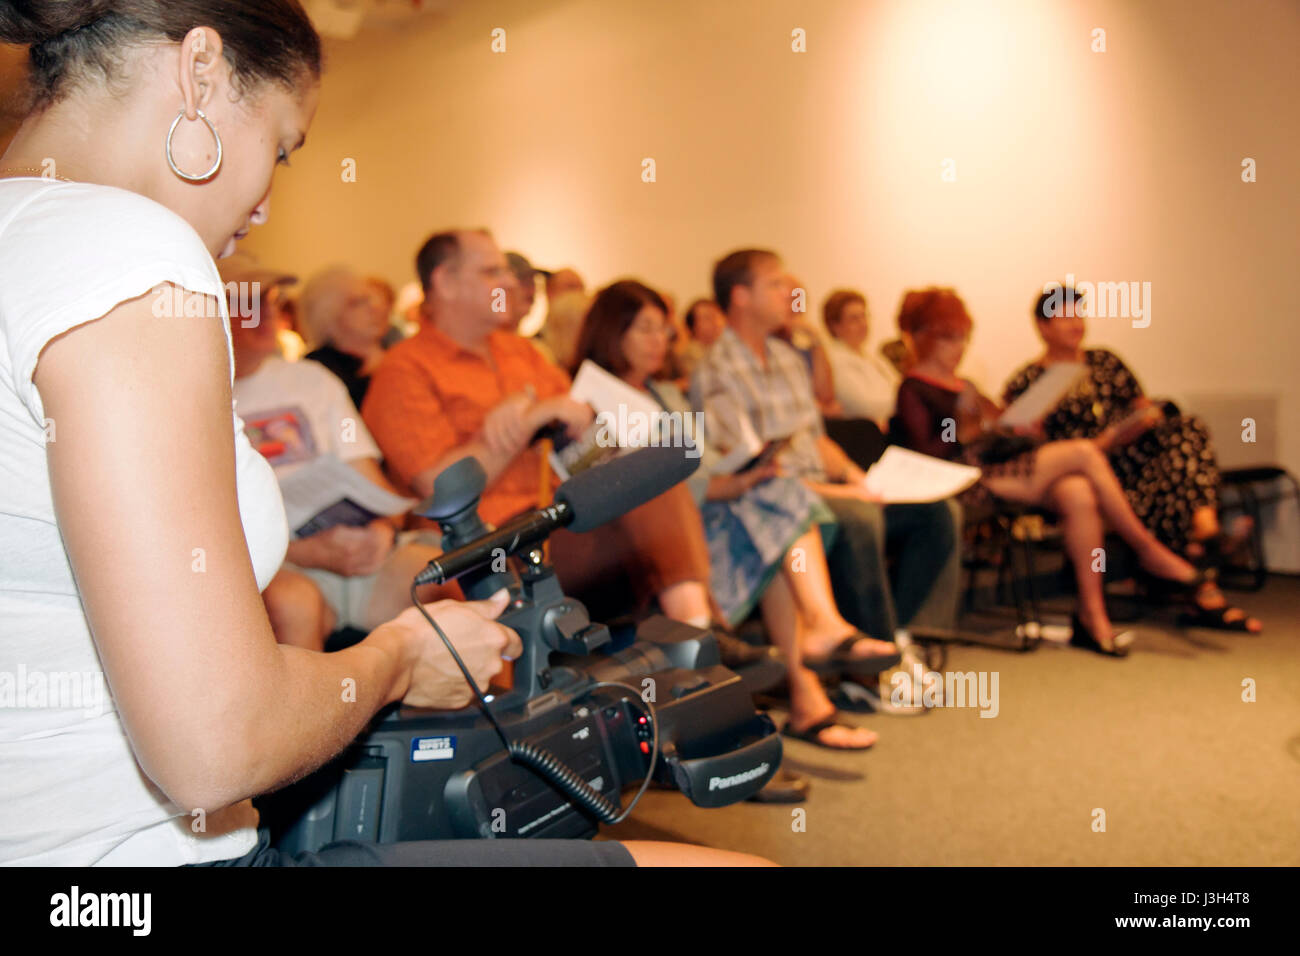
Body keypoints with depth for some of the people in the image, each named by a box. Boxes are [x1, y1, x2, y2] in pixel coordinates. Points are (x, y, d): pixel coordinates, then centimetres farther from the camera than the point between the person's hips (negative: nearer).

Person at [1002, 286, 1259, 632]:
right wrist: (1101, 444, -16)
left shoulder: (1104, 361, 22)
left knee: (1188, 428, -24)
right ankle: (1207, 596, -34)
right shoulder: (1025, 385, 3)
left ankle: (1207, 532, -41)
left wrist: (1149, 415, -9)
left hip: (1138, 455, 5)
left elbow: (1141, 403, 18)